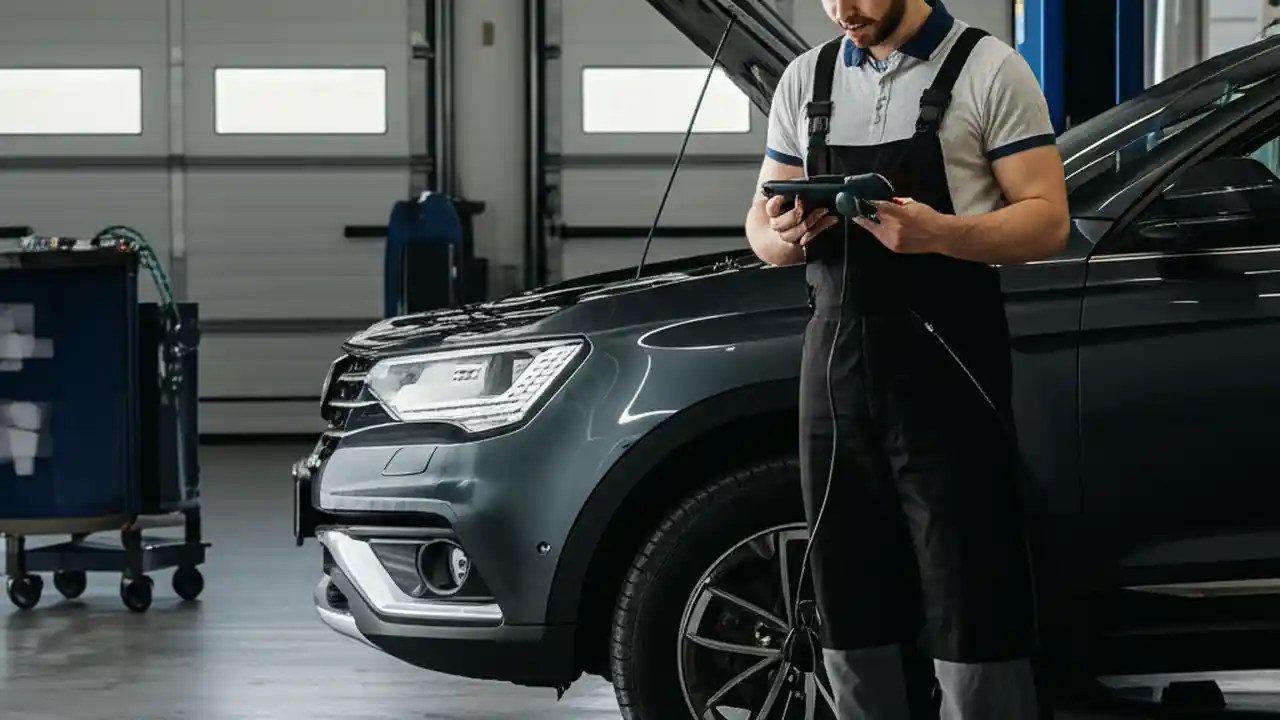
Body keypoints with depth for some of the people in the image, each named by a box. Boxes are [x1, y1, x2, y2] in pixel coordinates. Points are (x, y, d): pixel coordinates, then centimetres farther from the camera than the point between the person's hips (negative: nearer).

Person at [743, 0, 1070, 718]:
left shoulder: (987, 70, -2)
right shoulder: (806, 79, 14)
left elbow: (1048, 221, -6)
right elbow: (762, 224, 18)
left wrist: (940, 233, -24)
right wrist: (783, 237, -7)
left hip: (948, 369, -5)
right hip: (837, 364, 5)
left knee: (971, 618, -7)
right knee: (854, 612, 7)